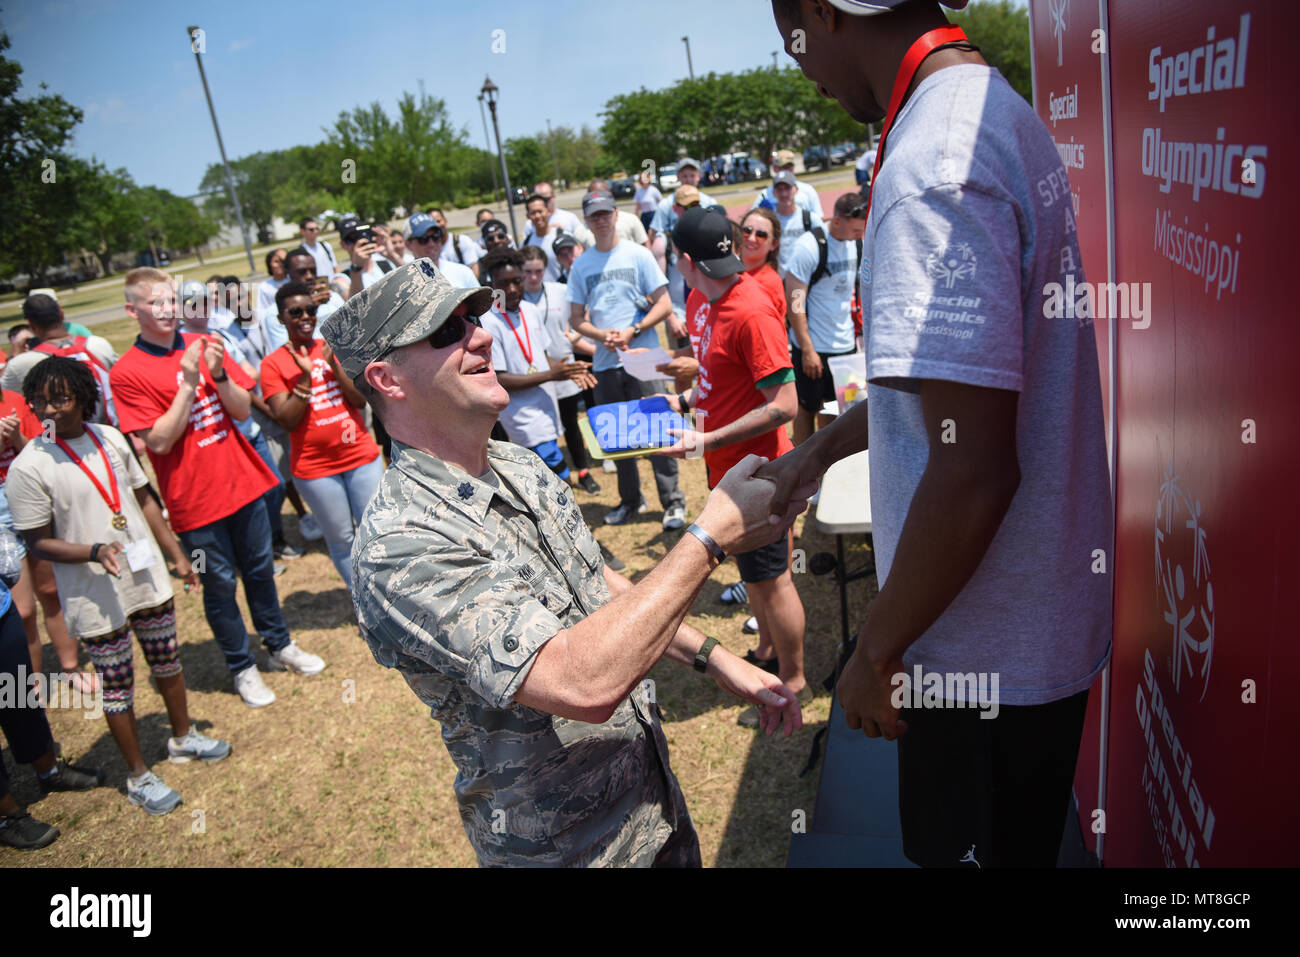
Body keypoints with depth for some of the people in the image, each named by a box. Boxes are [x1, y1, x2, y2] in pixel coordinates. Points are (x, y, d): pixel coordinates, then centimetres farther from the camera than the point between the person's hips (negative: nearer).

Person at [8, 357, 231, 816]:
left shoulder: (109, 437, 0)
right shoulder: (28, 467, -14)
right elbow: (38, 542, -10)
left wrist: (177, 555, 11)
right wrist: (94, 551, -27)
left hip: (148, 580, 5)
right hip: (97, 599, -5)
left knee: (168, 663, 20)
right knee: (117, 688, 7)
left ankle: (183, 737, 43)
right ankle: (139, 776, 25)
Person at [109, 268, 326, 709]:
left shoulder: (204, 346, 3)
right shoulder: (126, 372, -9)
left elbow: (243, 409, 1)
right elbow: (158, 440, -14)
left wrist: (219, 374, -17)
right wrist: (189, 384, -22)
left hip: (242, 481, 4)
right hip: (195, 498, -4)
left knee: (260, 569, 17)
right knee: (220, 583, 8)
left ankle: (280, 646, 35)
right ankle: (242, 667, 25)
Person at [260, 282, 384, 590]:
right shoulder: (273, 364, -3)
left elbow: (361, 399, -2)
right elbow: (286, 421, -10)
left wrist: (334, 367, -15)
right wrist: (304, 378, -18)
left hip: (362, 457, 2)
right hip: (315, 468, -2)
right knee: (341, 541, 9)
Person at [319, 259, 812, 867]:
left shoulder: (520, 467, 0)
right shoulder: (397, 547, -29)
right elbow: (582, 685, -38)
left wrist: (712, 657, 0)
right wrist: (712, 537, -30)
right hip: (568, 844, -7)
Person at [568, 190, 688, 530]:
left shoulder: (638, 255, 0)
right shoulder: (581, 265, 8)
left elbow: (664, 304, -2)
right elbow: (576, 318, 10)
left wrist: (632, 332, -14)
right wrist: (602, 335, -10)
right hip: (605, 362, 4)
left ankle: (673, 502, 5)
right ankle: (630, 500, 26)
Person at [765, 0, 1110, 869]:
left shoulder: (931, 163, -26)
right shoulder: (995, 108, 7)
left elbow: (973, 470, -29)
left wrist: (876, 651, -15)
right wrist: (818, 453, 22)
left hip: (986, 647, -9)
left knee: (966, 847, 15)